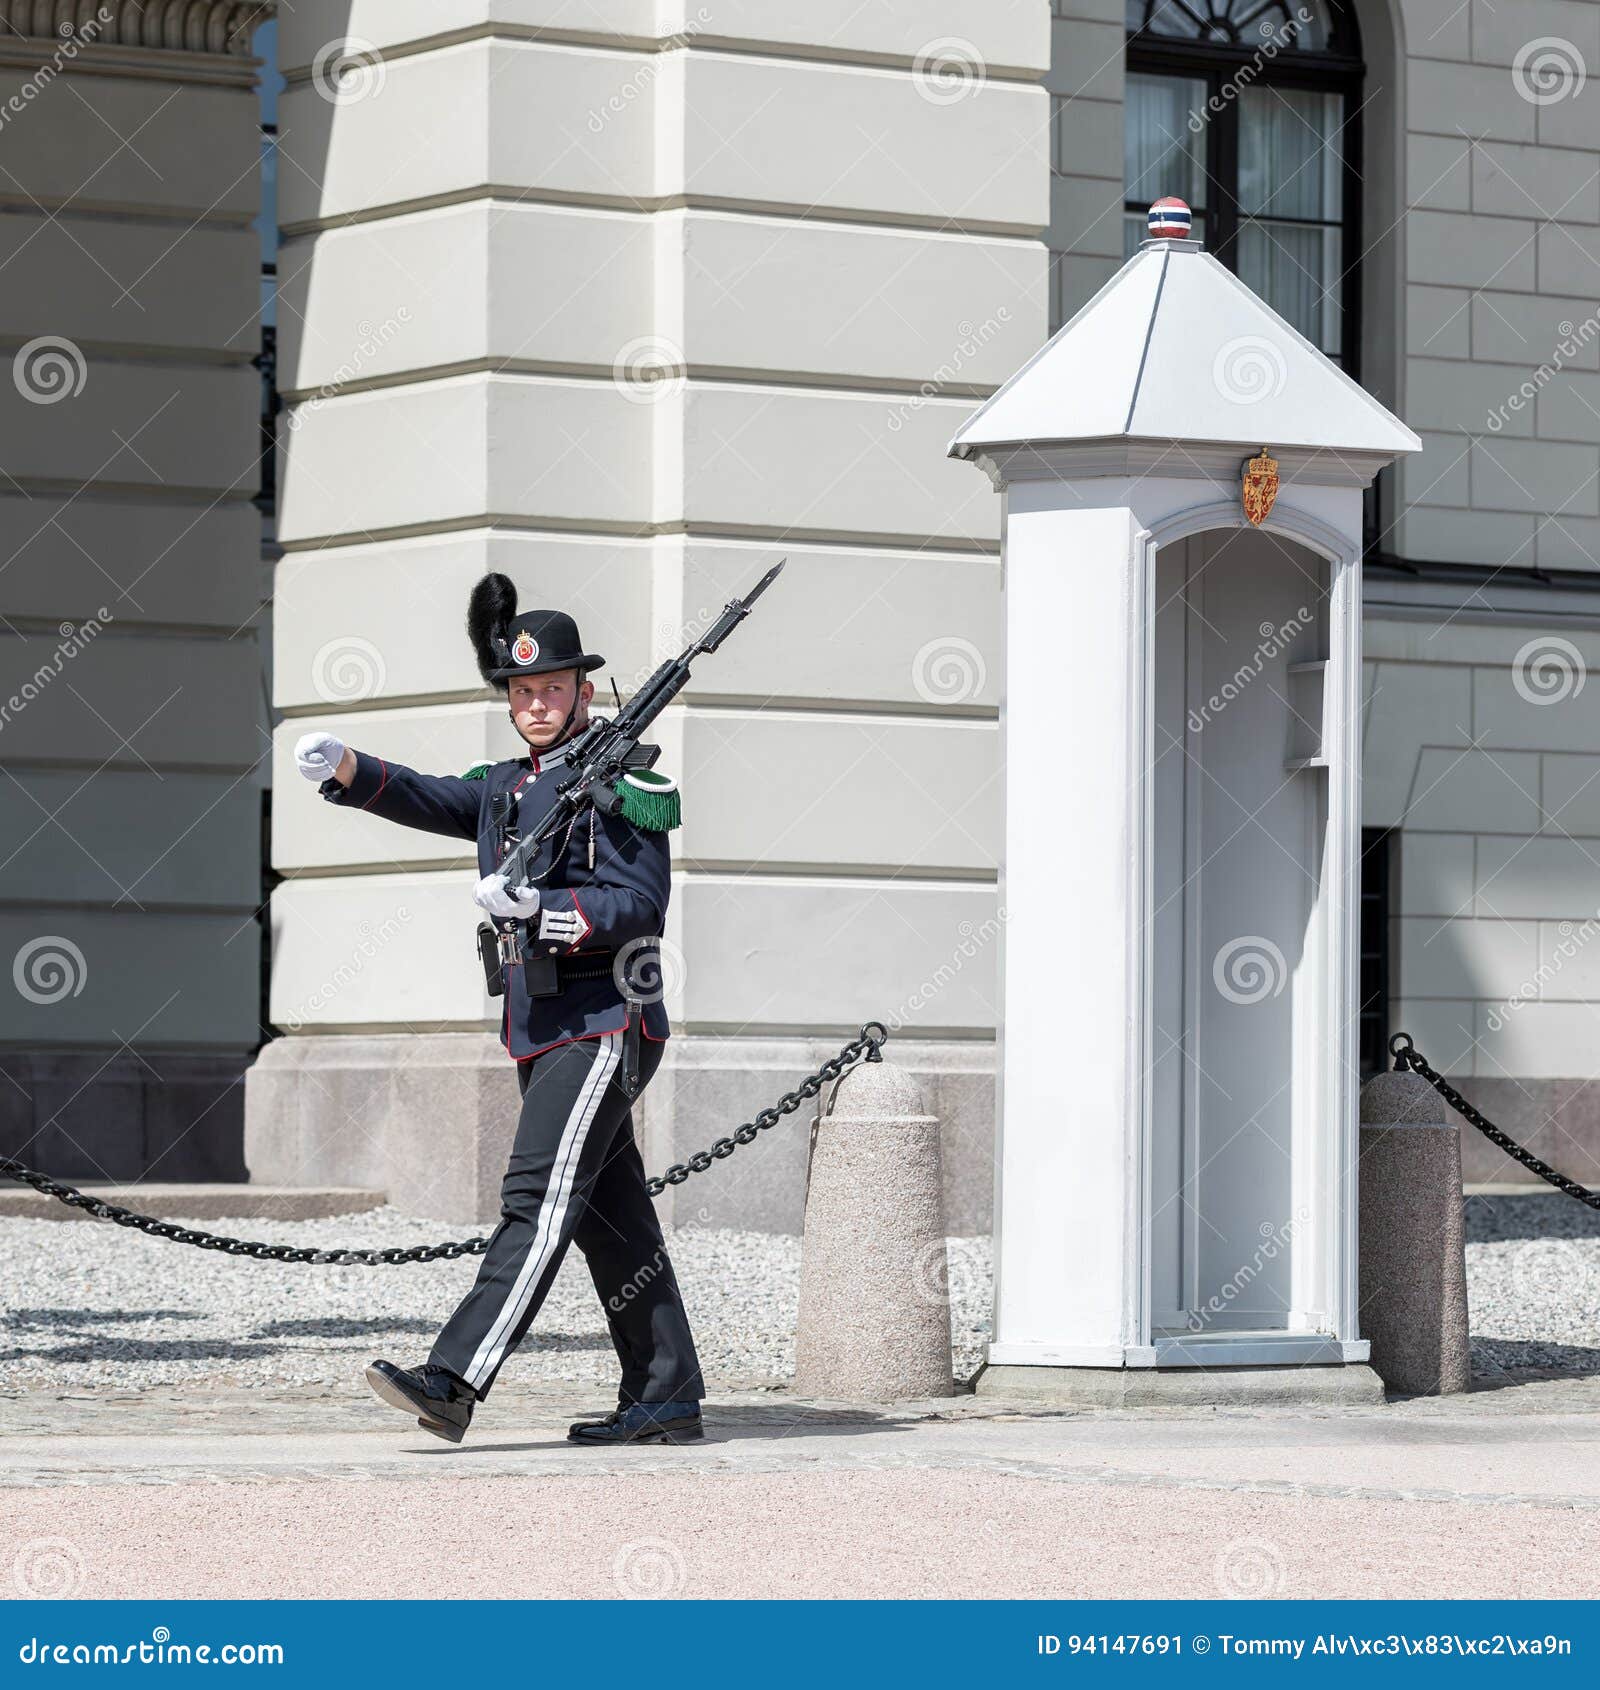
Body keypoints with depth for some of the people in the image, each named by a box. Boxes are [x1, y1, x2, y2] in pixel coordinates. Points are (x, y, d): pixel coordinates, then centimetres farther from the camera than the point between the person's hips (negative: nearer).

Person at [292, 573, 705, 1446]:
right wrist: (344, 769, -15)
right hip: (543, 1035, 8)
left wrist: (535, 907, -26)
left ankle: (454, 1382, -24)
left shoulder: (623, 785, -7)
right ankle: (665, 1396, 15)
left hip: (603, 1028, -8)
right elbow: (427, 800, 4)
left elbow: (639, 905, -14)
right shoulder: (505, 787, 18)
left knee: (537, 1200, -15)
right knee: (611, 1216, 10)